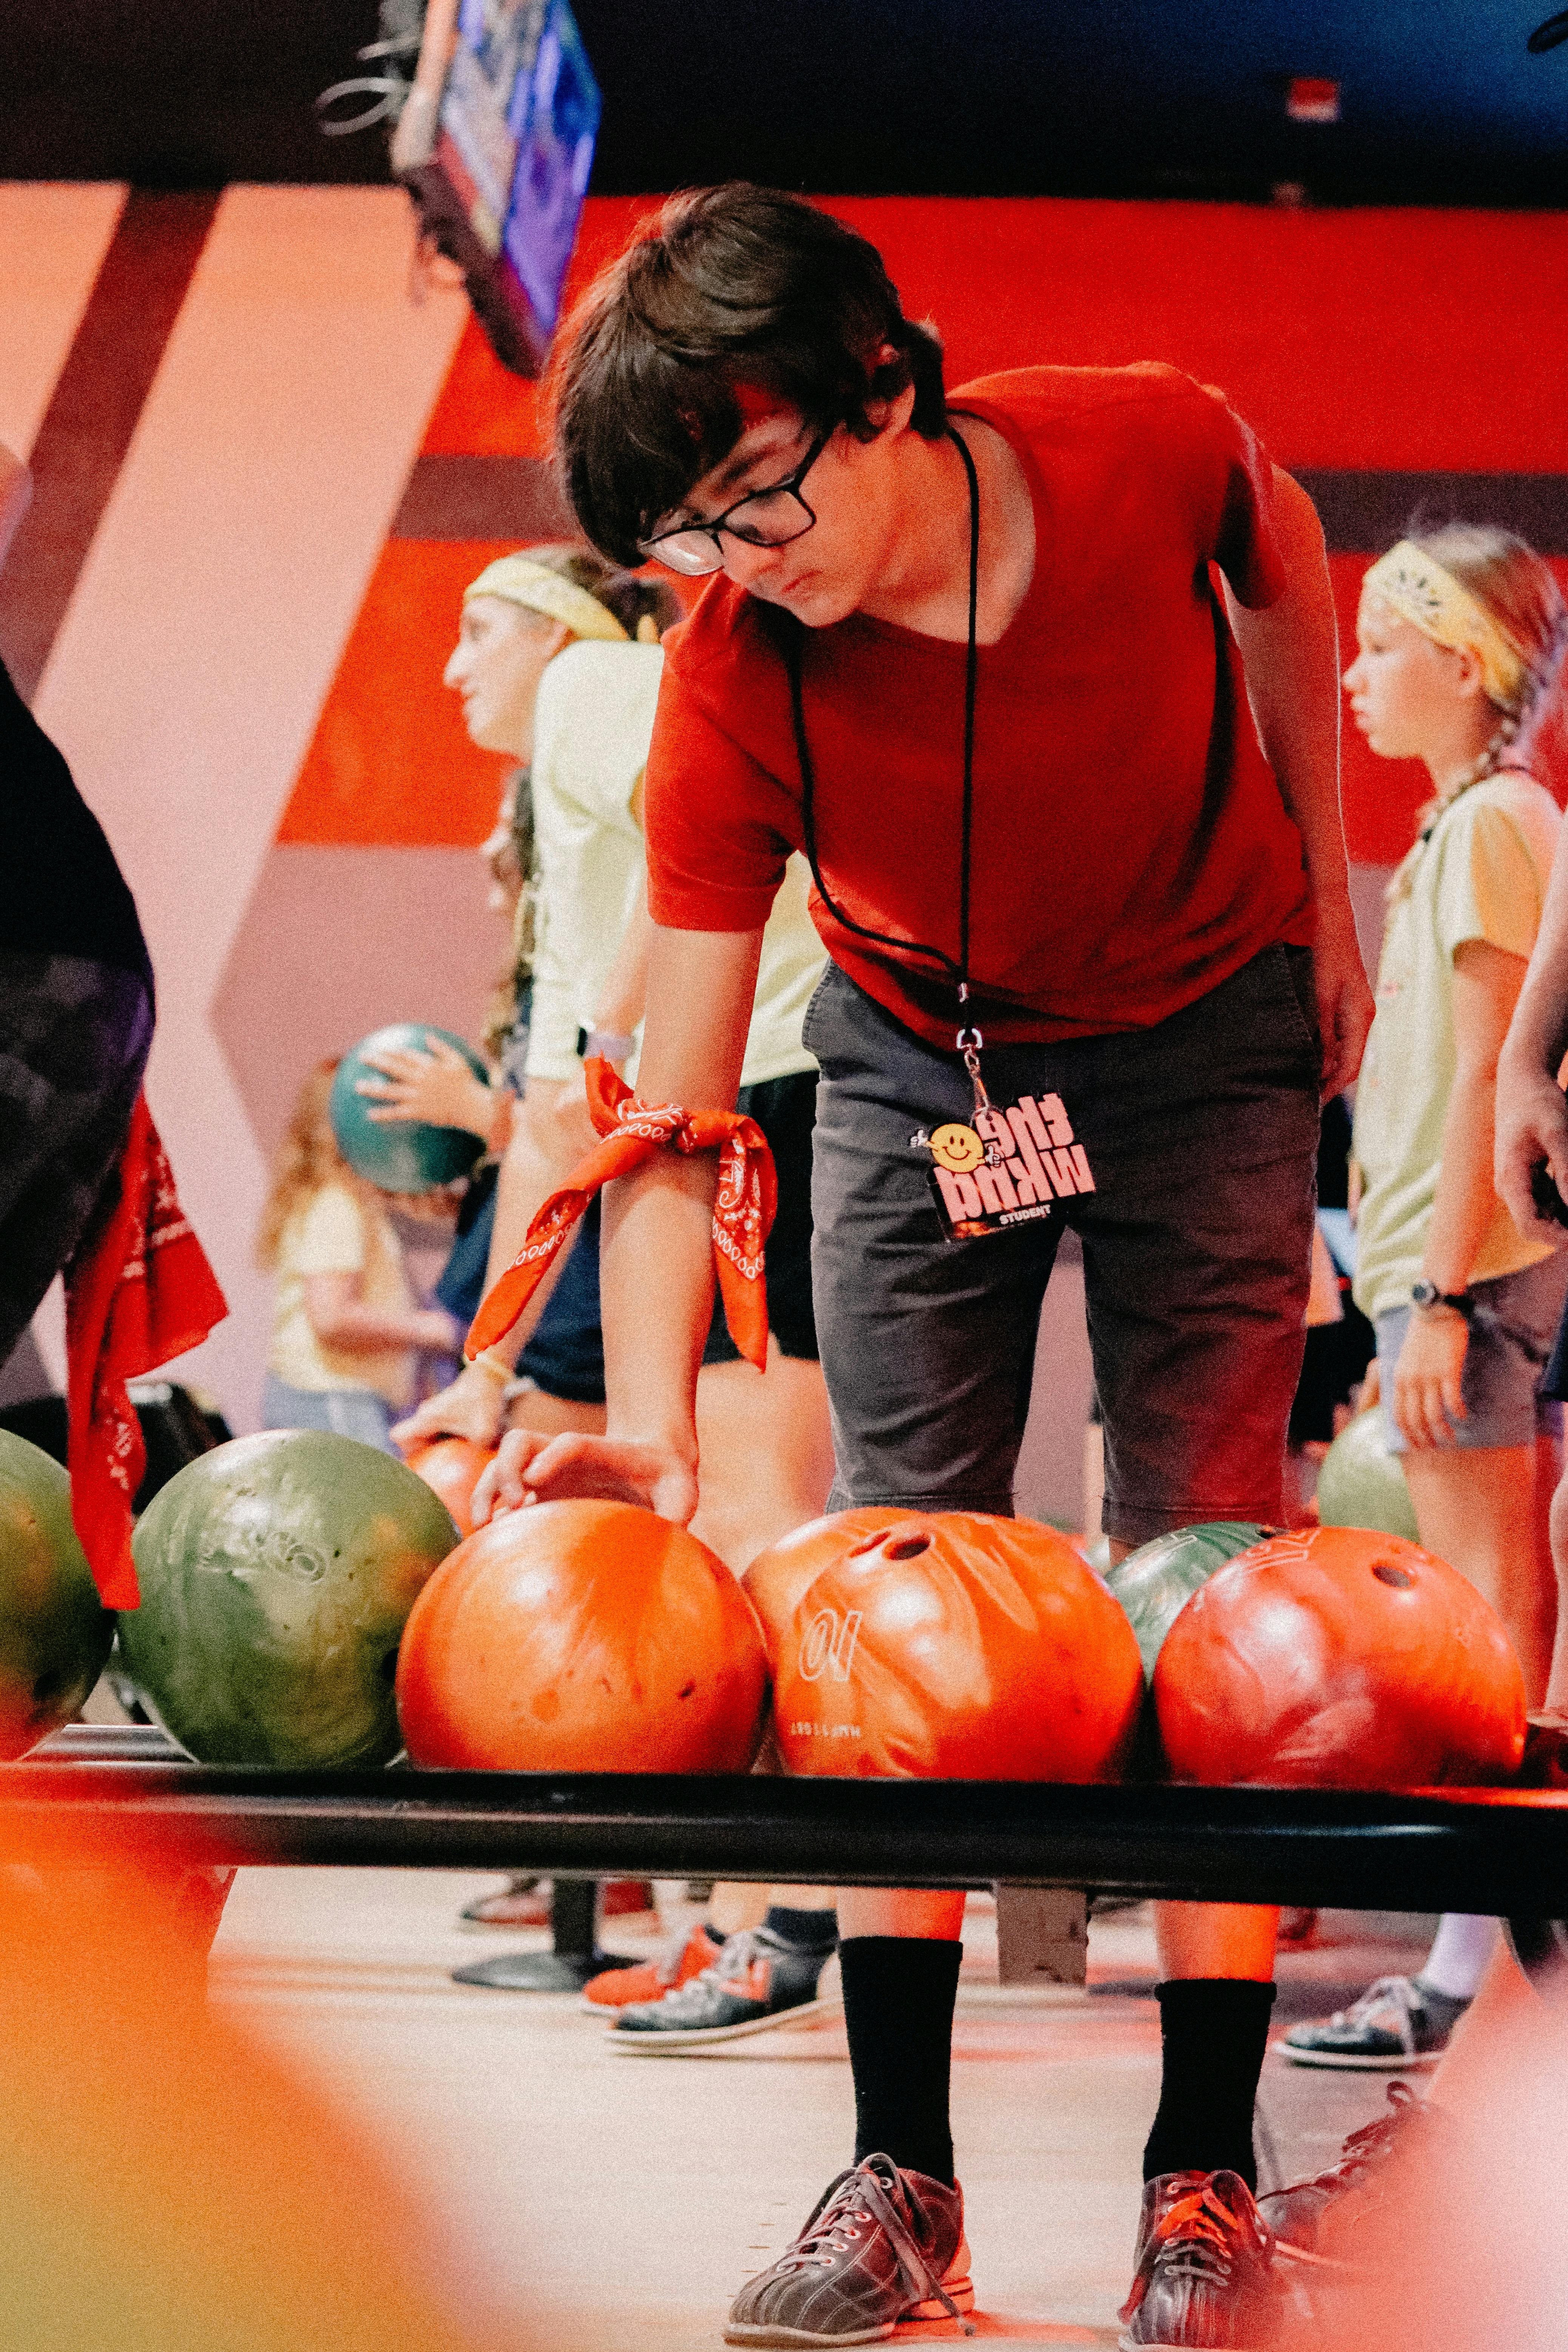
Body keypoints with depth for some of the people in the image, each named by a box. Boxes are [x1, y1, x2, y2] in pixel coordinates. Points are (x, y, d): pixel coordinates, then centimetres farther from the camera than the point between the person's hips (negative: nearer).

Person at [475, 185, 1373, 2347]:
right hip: (921, 1054, 1)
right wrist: (653, 1421, -42)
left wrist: (1325, 890, 4)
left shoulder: (1147, 450, -28)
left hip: (1203, 1029, -1)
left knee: (1202, 1561, -7)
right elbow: (675, 1106, -29)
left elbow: (1278, 560, -1)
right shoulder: (734, 687, -28)